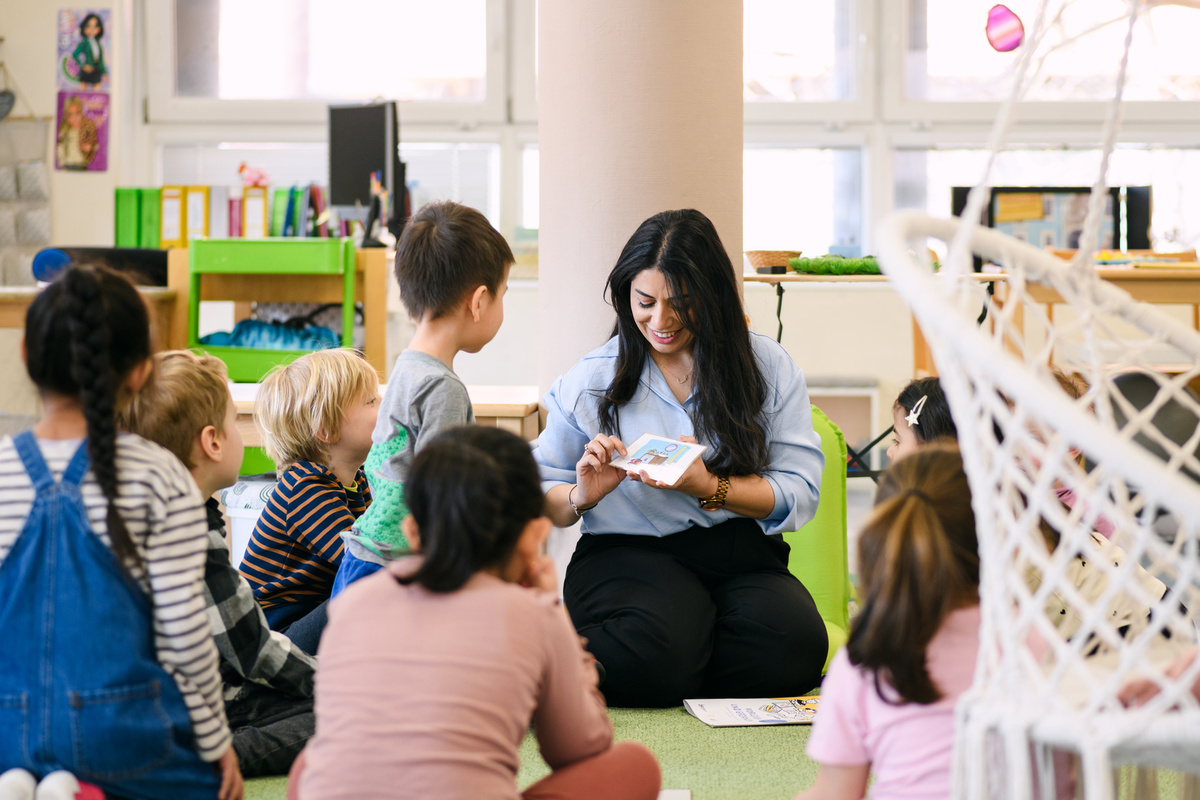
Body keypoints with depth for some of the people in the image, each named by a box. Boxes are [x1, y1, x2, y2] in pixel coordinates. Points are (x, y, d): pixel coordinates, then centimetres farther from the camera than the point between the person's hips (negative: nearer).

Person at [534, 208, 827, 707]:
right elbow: (538, 500, 11)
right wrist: (582, 495, -11)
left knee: (795, 647, -30)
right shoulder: (591, 380, 8)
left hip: (743, 556, 3)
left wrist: (711, 489, -16)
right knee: (660, 646, -36)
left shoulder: (767, 367, 7)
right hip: (628, 553, -2)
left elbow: (800, 492, 0)